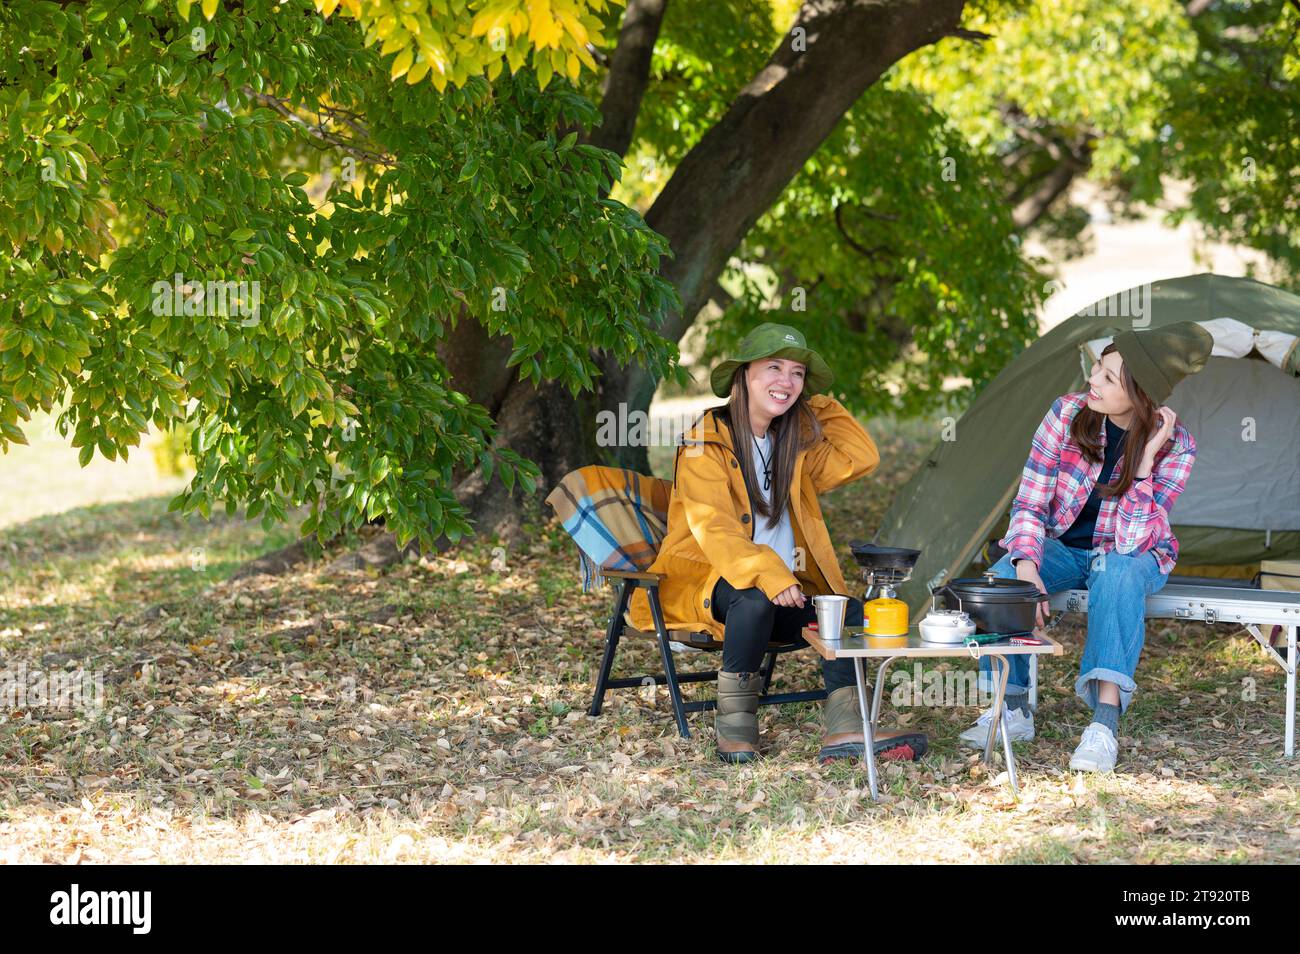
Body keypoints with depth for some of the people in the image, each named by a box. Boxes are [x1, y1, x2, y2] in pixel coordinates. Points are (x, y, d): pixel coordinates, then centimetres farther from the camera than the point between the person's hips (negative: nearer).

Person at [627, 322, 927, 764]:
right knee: (754, 598, -39)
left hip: (784, 593, 6)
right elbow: (713, 528, -19)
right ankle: (734, 730, -29)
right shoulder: (705, 441, -8)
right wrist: (767, 575, -35)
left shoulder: (795, 443, 15)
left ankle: (844, 731, -34)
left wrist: (817, 404, 7)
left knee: (851, 613, -20)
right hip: (704, 585, -6)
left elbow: (860, 459, 8)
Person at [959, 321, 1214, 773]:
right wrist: (1026, 566, -29)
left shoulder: (1175, 447, -20)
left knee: (1118, 573, -39)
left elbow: (1131, 541, -28)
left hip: (1130, 555, -2)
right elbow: (1029, 504, -10)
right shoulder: (1067, 414, -15)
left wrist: (1145, 457, -35)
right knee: (999, 580, -30)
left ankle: (1105, 721, -45)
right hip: (1063, 547, 2)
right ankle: (1012, 709, -15)